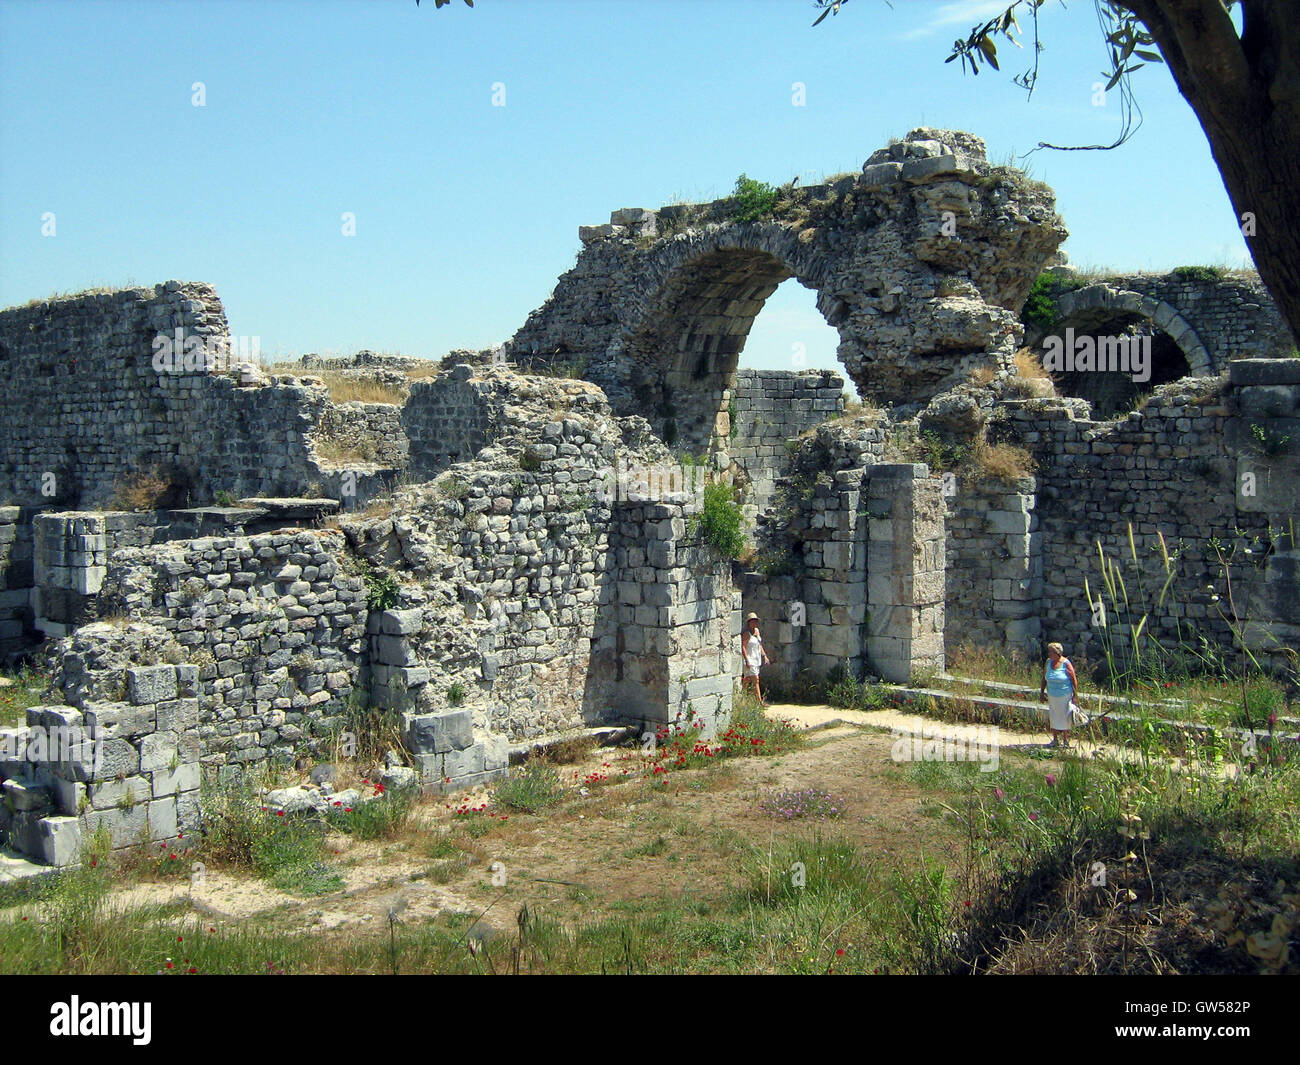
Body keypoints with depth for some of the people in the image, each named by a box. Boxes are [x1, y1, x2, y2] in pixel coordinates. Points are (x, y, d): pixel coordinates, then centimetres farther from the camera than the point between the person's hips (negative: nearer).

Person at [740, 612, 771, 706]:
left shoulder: (756, 631, 12)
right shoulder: (747, 633, -13)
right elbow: (743, 647, -18)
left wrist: (764, 656, 16)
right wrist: (747, 660, -25)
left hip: (757, 659, 8)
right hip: (750, 659, -8)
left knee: (747, 680, 14)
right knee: (755, 680, -11)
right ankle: (760, 701, -12)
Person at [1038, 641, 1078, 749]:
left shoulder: (1066, 664, -15)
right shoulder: (1049, 662, 1)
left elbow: (1074, 679, -11)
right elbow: (1044, 678, 12)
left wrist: (1075, 695, -12)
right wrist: (1042, 692, 12)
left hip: (1064, 696, -6)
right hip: (1052, 696, 6)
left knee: (1064, 718, 3)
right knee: (1053, 718, 12)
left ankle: (1065, 741, 16)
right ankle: (1055, 740, 25)